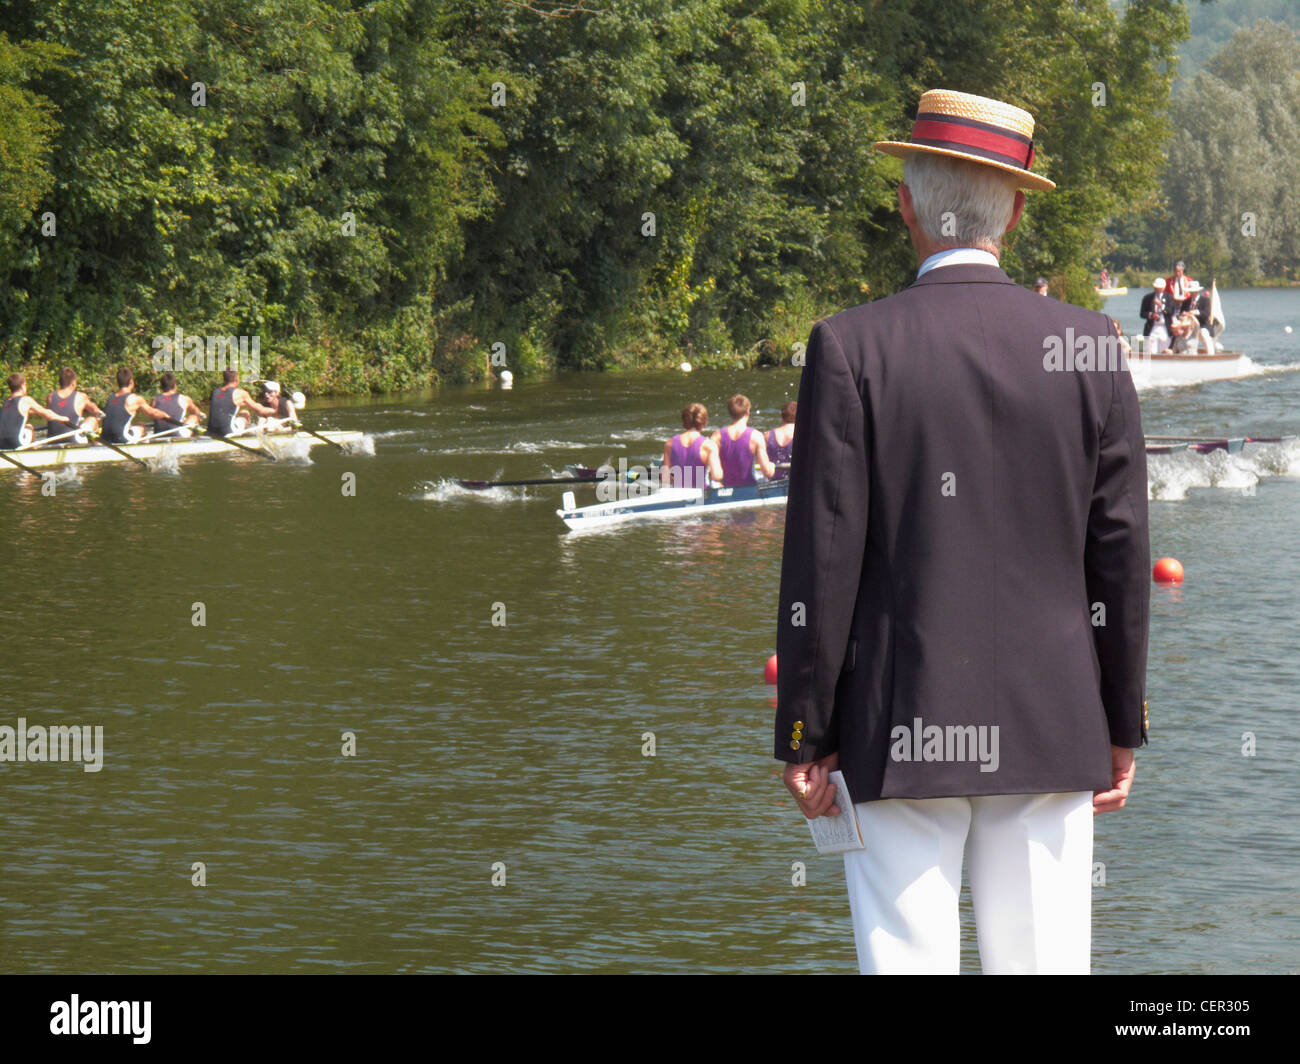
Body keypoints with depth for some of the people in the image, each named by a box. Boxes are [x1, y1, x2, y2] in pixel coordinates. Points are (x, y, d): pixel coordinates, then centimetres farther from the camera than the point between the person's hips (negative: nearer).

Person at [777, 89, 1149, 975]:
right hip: (1050, 733, 2)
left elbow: (823, 560, -7)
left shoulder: (852, 349, -7)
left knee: (907, 957, 0)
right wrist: (1122, 727, 12)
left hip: (900, 735, -2)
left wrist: (807, 737, 0)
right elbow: (1120, 553, 3)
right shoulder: (1088, 347, 0)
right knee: (1045, 961, 5)